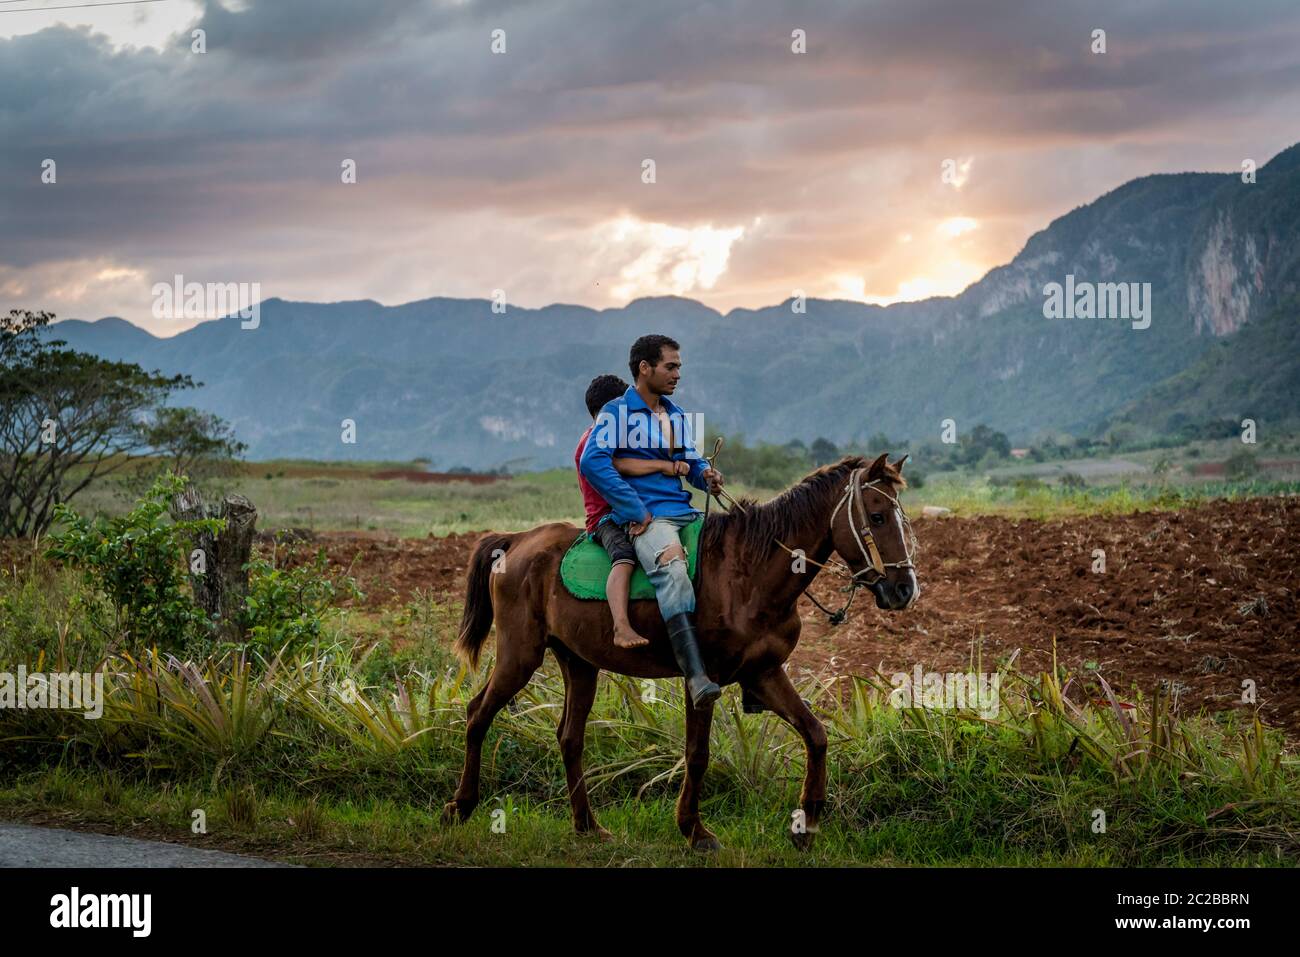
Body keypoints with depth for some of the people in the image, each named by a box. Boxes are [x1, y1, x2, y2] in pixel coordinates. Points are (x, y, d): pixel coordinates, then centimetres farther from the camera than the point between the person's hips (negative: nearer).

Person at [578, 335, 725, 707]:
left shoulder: (677, 416, 22)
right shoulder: (617, 412, -1)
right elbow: (592, 462, -13)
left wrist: (705, 474, 4)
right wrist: (635, 509, -16)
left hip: (685, 511, 8)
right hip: (646, 518, -8)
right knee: (672, 569, -35)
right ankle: (695, 676, -48)